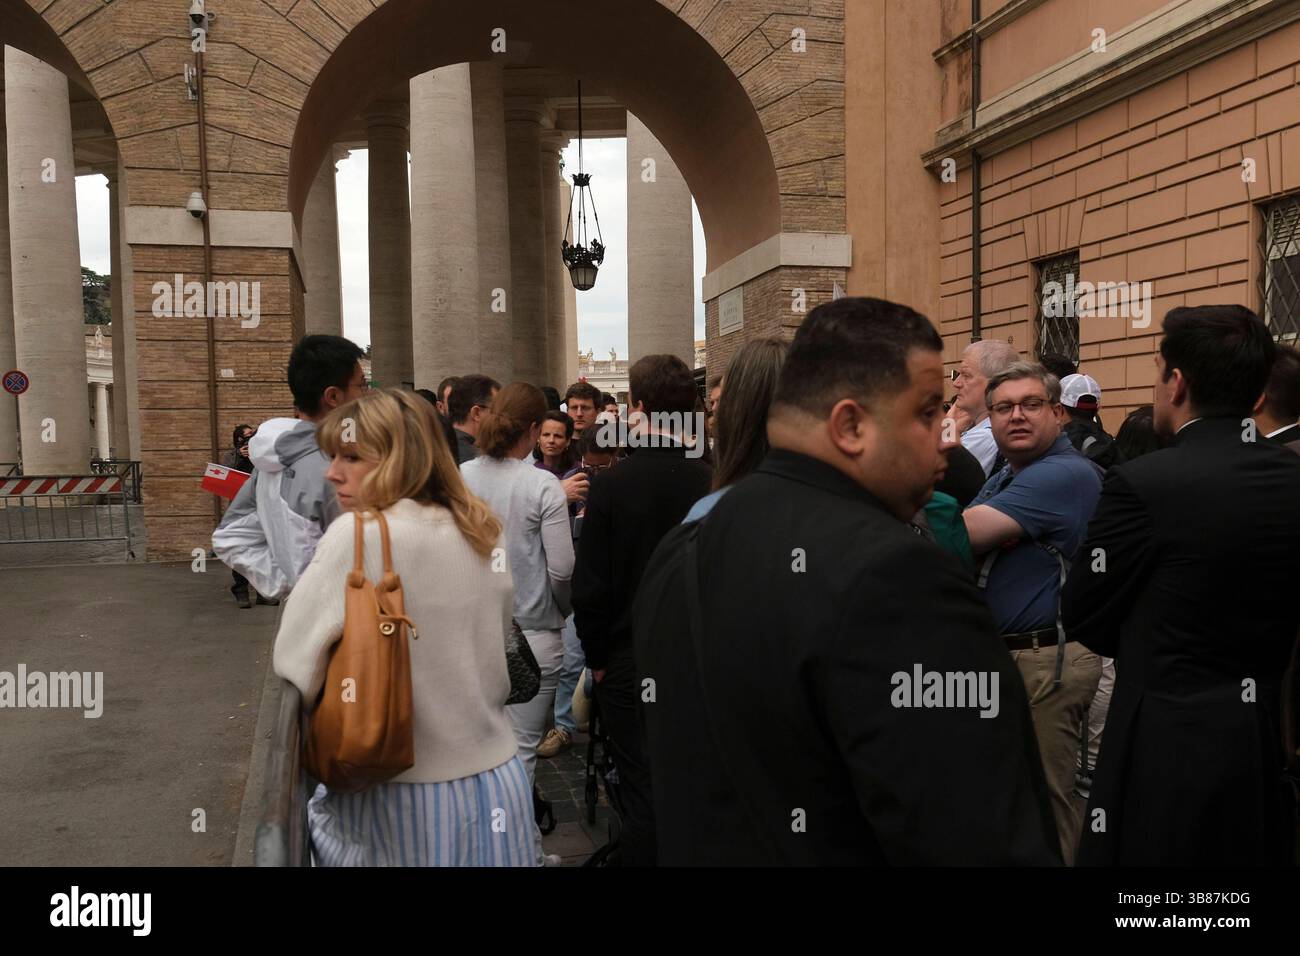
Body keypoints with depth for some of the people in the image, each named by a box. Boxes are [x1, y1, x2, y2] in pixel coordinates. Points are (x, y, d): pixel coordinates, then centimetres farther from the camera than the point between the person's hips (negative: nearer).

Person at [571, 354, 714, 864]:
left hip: (630, 662, -2)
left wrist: (596, 657, 2)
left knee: (643, 790, 10)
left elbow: (589, 588, -12)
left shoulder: (611, 484, -15)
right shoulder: (713, 483, -12)